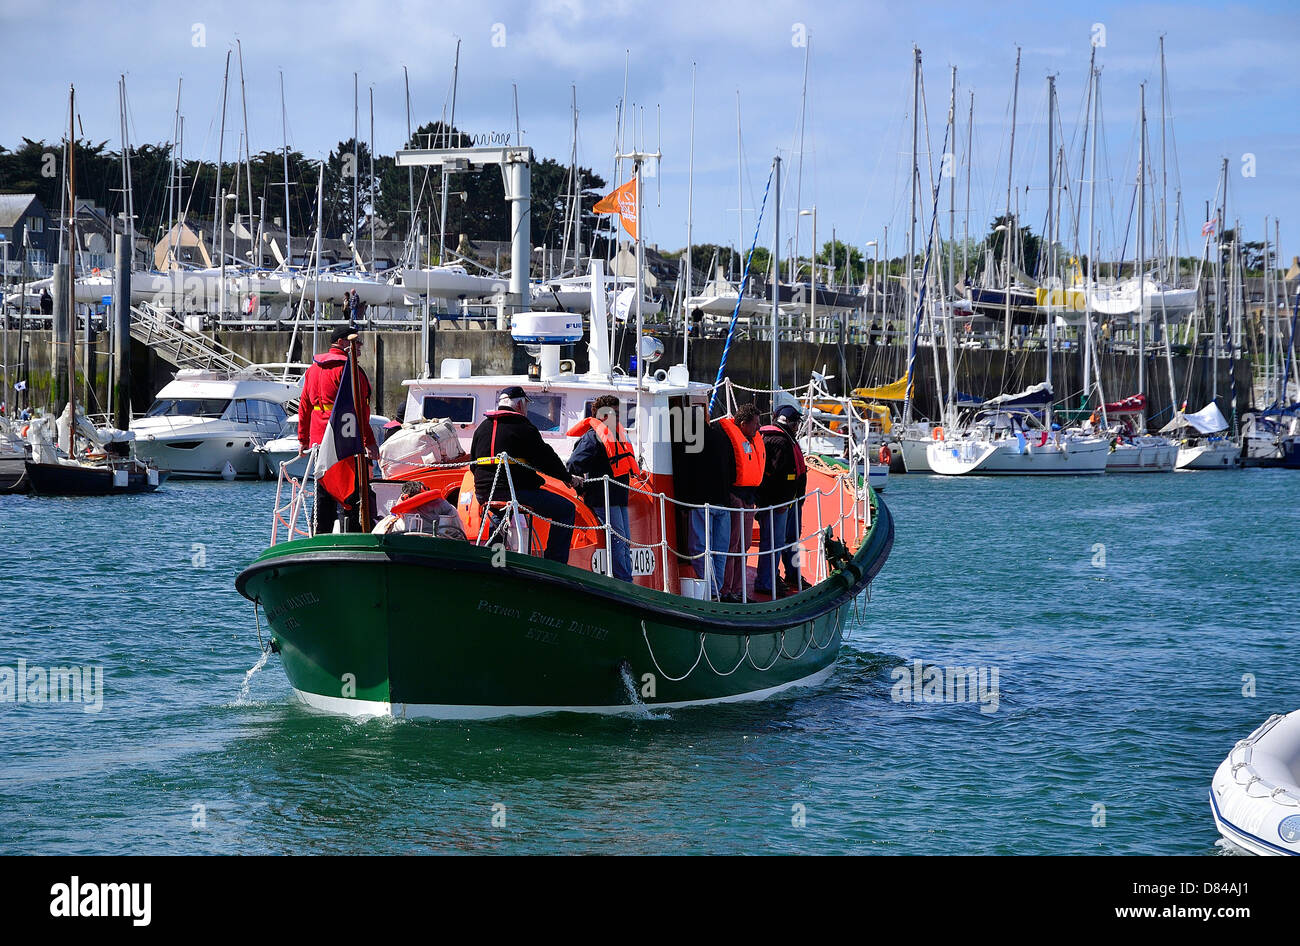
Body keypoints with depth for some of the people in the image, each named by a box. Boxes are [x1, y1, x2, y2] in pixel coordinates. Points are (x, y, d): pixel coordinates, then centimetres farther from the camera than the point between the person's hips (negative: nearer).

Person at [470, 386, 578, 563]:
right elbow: (545, 458, -6)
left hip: (484, 494, 8)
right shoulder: (523, 428, -6)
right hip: (516, 492, -8)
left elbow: (473, 463, 22)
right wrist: (567, 478, 6)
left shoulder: (482, 428, 15)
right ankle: (555, 563, -9)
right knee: (566, 509, -3)